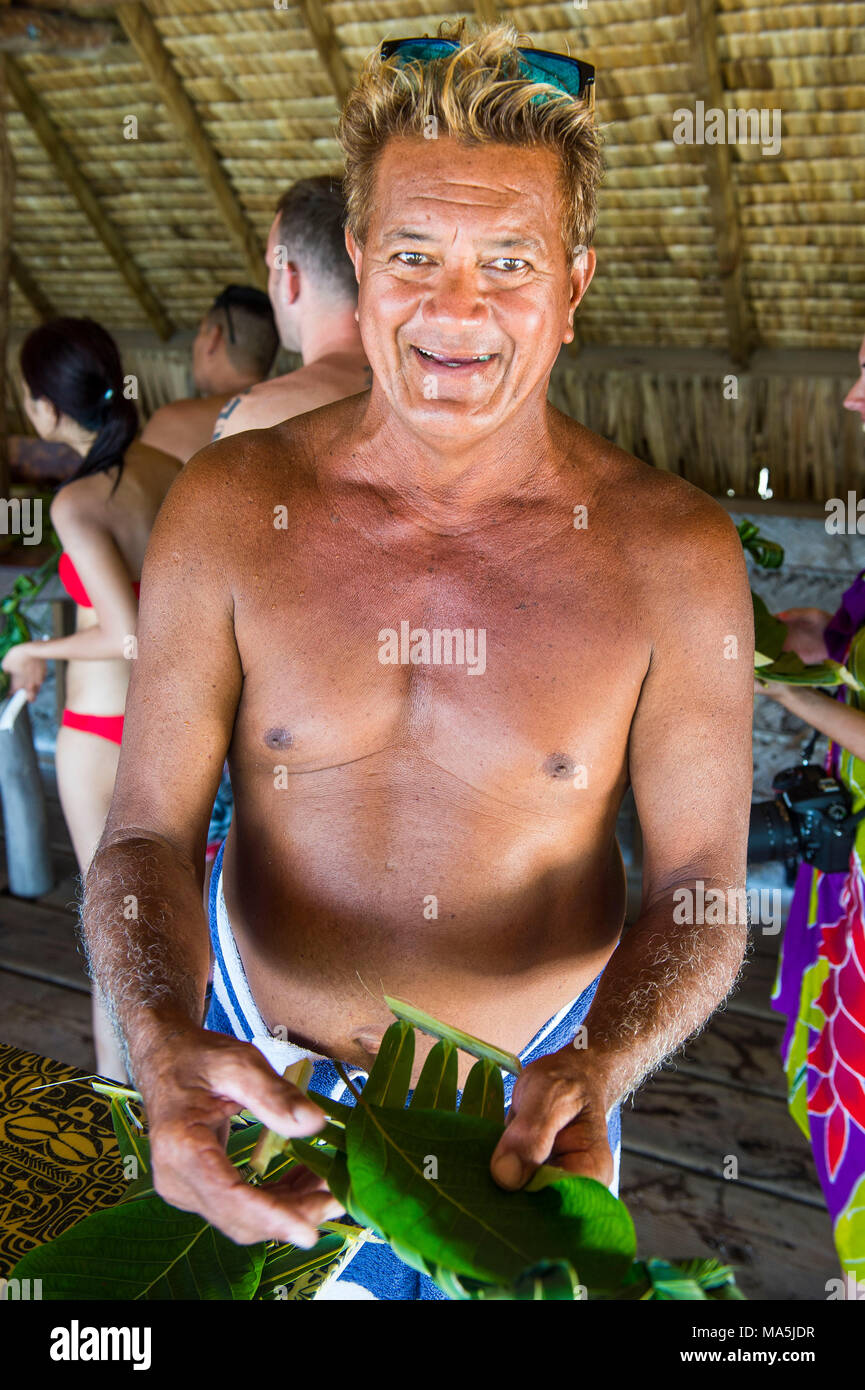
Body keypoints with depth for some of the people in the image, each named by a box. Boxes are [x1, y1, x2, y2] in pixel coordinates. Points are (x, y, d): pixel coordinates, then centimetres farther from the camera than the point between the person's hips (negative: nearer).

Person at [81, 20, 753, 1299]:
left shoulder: (674, 552, -16)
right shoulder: (230, 510, -14)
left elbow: (701, 885, -10)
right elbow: (146, 835, -12)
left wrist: (601, 1065, -28)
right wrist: (166, 1047, -30)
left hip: (535, 1094, 0)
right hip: (258, 1074, 1)